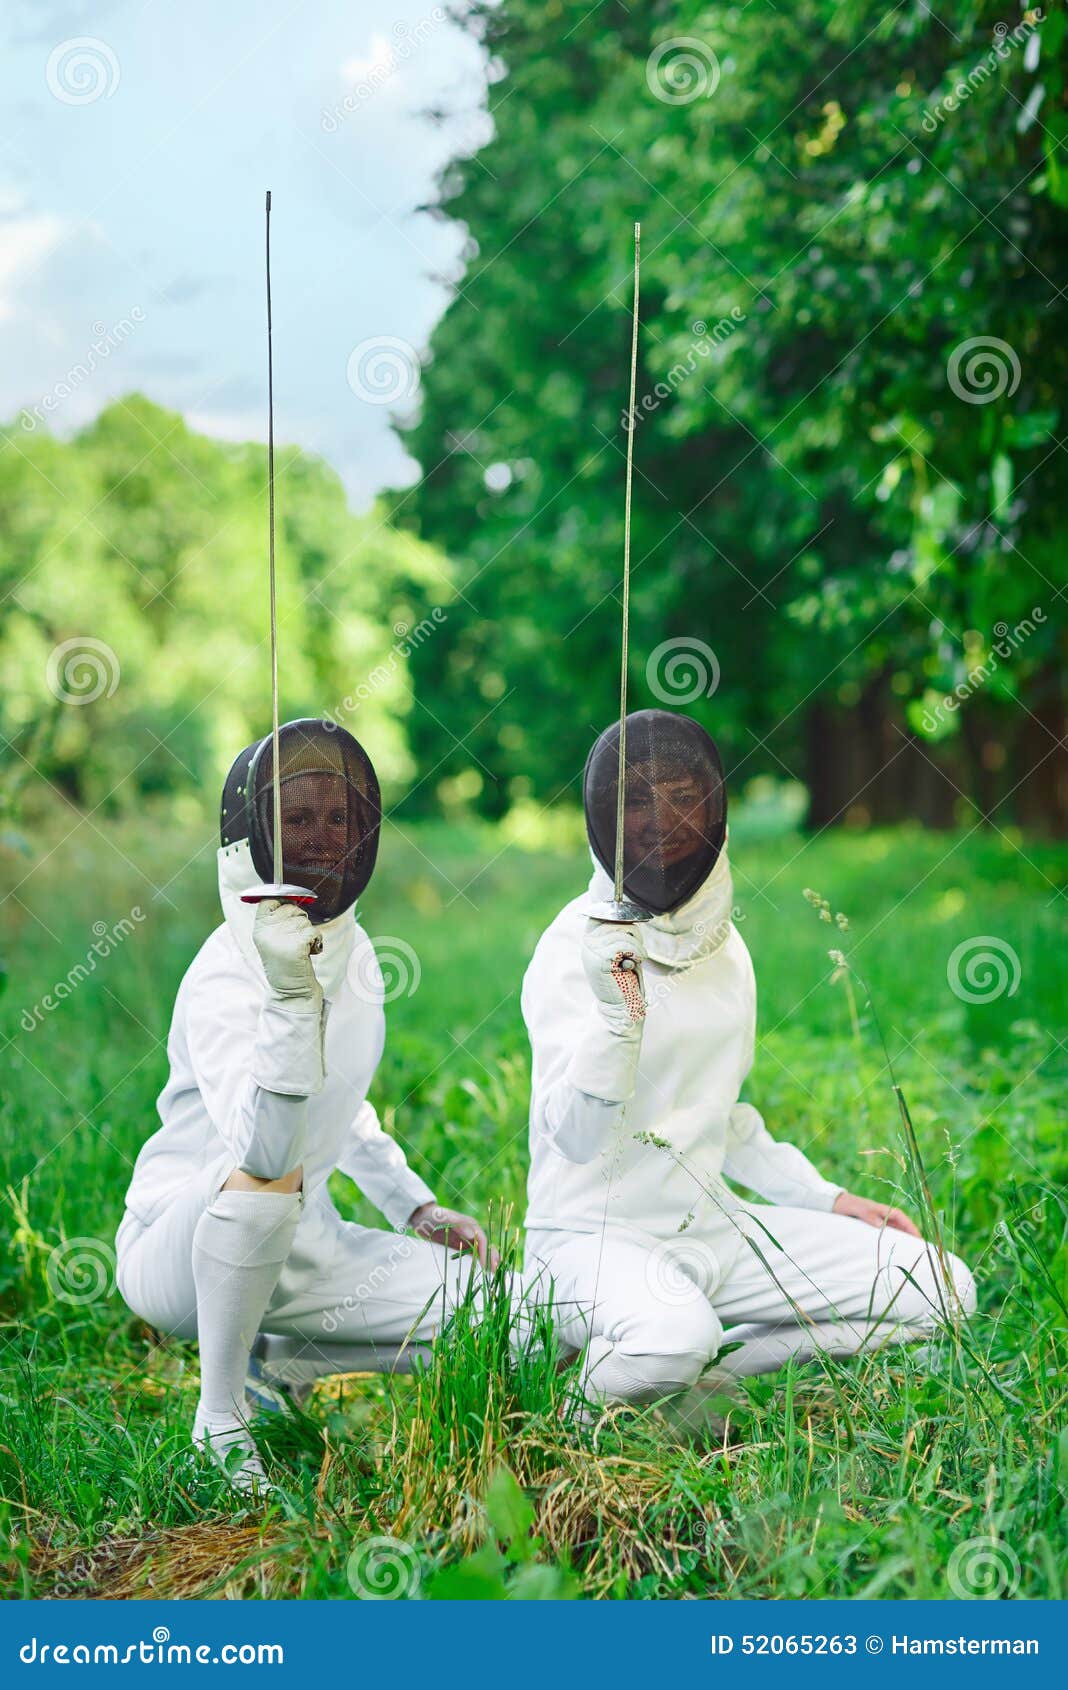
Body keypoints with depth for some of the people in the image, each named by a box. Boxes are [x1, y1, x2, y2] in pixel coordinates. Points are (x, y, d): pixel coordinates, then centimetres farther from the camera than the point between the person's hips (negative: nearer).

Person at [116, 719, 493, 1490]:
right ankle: (220, 1419, -19)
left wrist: (418, 1207, 11)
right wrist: (291, 994, -47)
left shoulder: (354, 950, 3)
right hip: (180, 1245, -7)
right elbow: (264, 1154, -40)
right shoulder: (226, 977, -22)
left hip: (297, 1244, 7)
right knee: (266, 1181, -41)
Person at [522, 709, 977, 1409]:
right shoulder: (575, 947, -12)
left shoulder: (723, 943, 9)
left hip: (711, 1223, 7)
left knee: (942, 1289, -3)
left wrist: (828, 1198, 15)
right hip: (594, 1238, -7)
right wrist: (618, 1012, -34)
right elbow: (576, 1137, -22)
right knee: (675, 1334, -40)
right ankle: (590, 1406, -6)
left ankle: (703, 1374, 1)